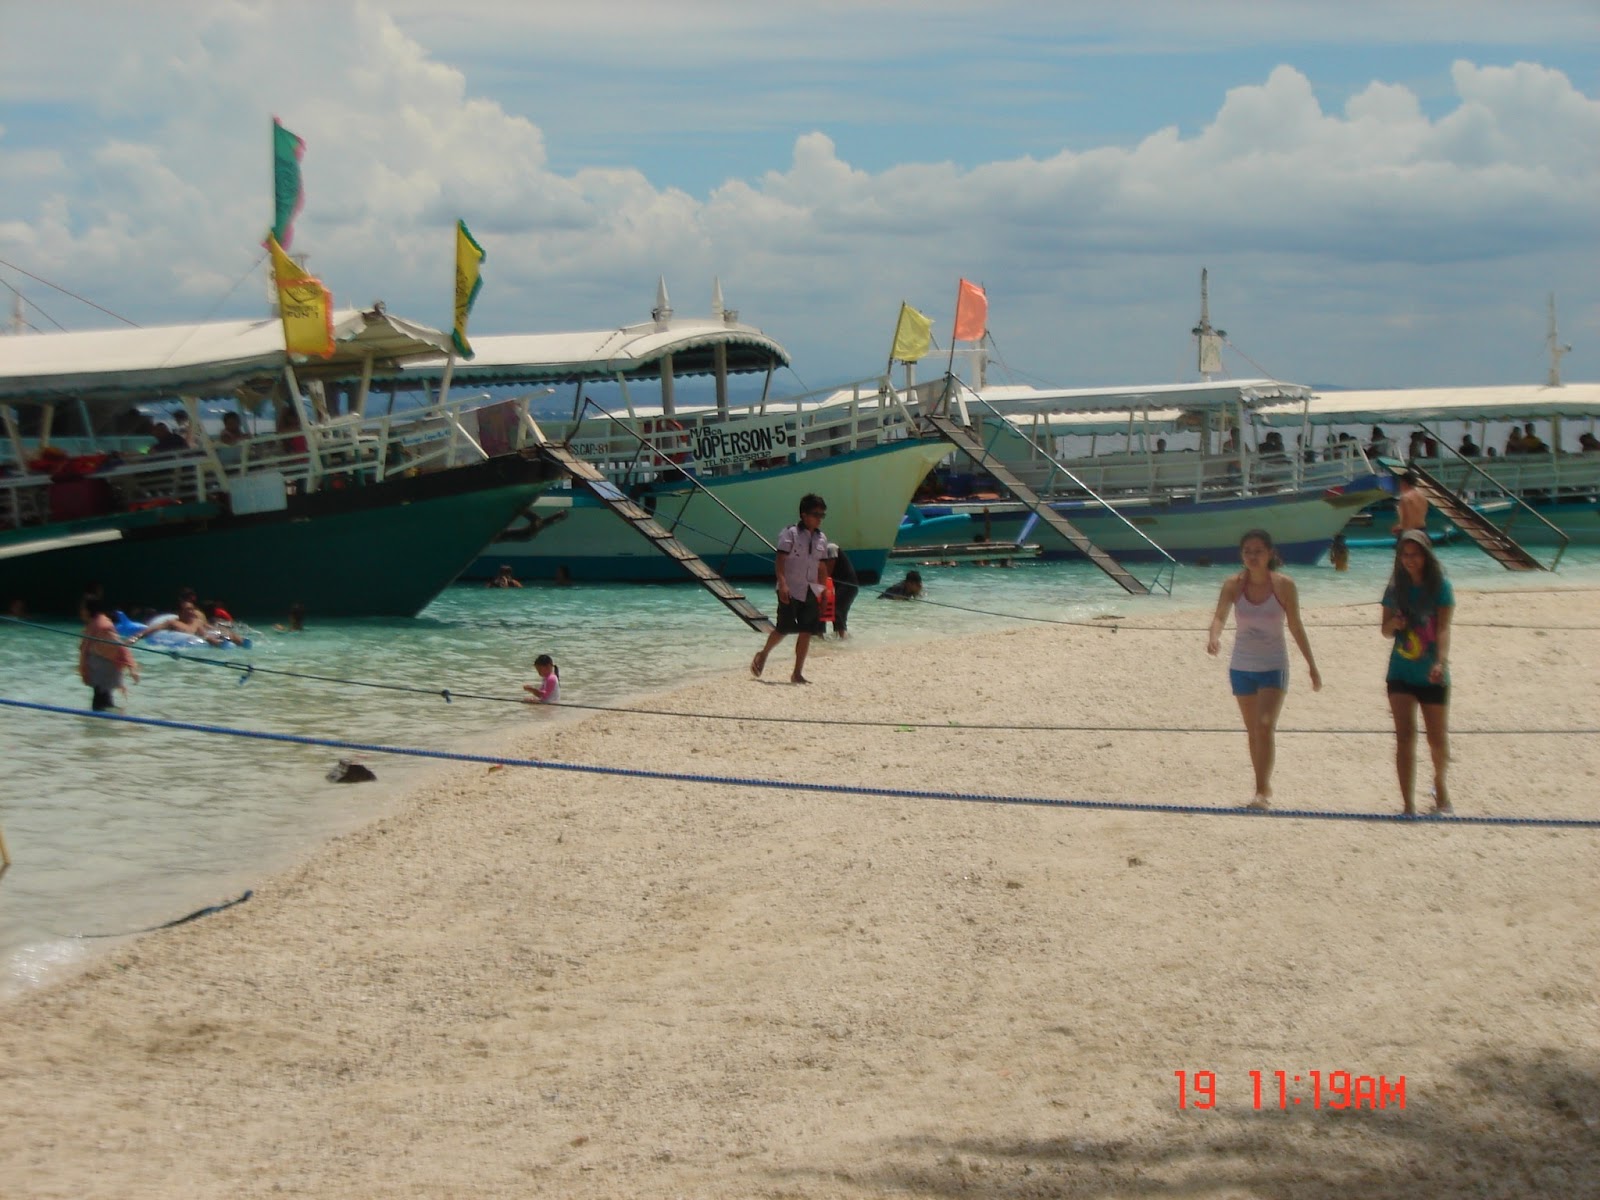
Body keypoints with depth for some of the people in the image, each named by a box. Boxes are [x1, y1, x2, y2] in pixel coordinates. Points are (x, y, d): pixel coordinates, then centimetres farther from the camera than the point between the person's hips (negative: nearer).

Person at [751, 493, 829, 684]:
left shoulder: (821, 539, 10)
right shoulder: (790, 534, -7)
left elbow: (821, 567, 15)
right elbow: (780, 560, -13)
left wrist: (823, 590, 12)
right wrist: (782, 584, -23)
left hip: (811, 592, 6)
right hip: (790, 590, -6)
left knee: (806, 632, 2)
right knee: (785, 629, -7)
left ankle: (797, 673, 7)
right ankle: (763, 654, 21)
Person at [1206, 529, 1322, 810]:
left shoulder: (1283, 585, -10)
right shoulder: (1234, 584, -8)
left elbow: (1296, 627, -2)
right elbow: (1220, 616, -21)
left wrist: (1312, 666, 3)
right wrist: (1213, 637, -44)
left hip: (1274, 667, -3)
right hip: (1241, 667, 3)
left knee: (1265, 726, -17)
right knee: (1253, 731, 12)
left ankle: (1263, 790, -16)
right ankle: (1263, 788, 24)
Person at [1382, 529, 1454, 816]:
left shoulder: (1440, 587, -8)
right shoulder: (1395, 588, 3)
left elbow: (1443, 628, -18)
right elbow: (1386, 630, 9)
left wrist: (1441, 661, -33)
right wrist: (1393, 623, -15)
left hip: (1432, 677, -2)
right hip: (1400, 674, 2)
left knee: (1438, 739, 11)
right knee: (1405, 737, -9)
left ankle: (1440, 784, 41)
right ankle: (1408, 805, -9)